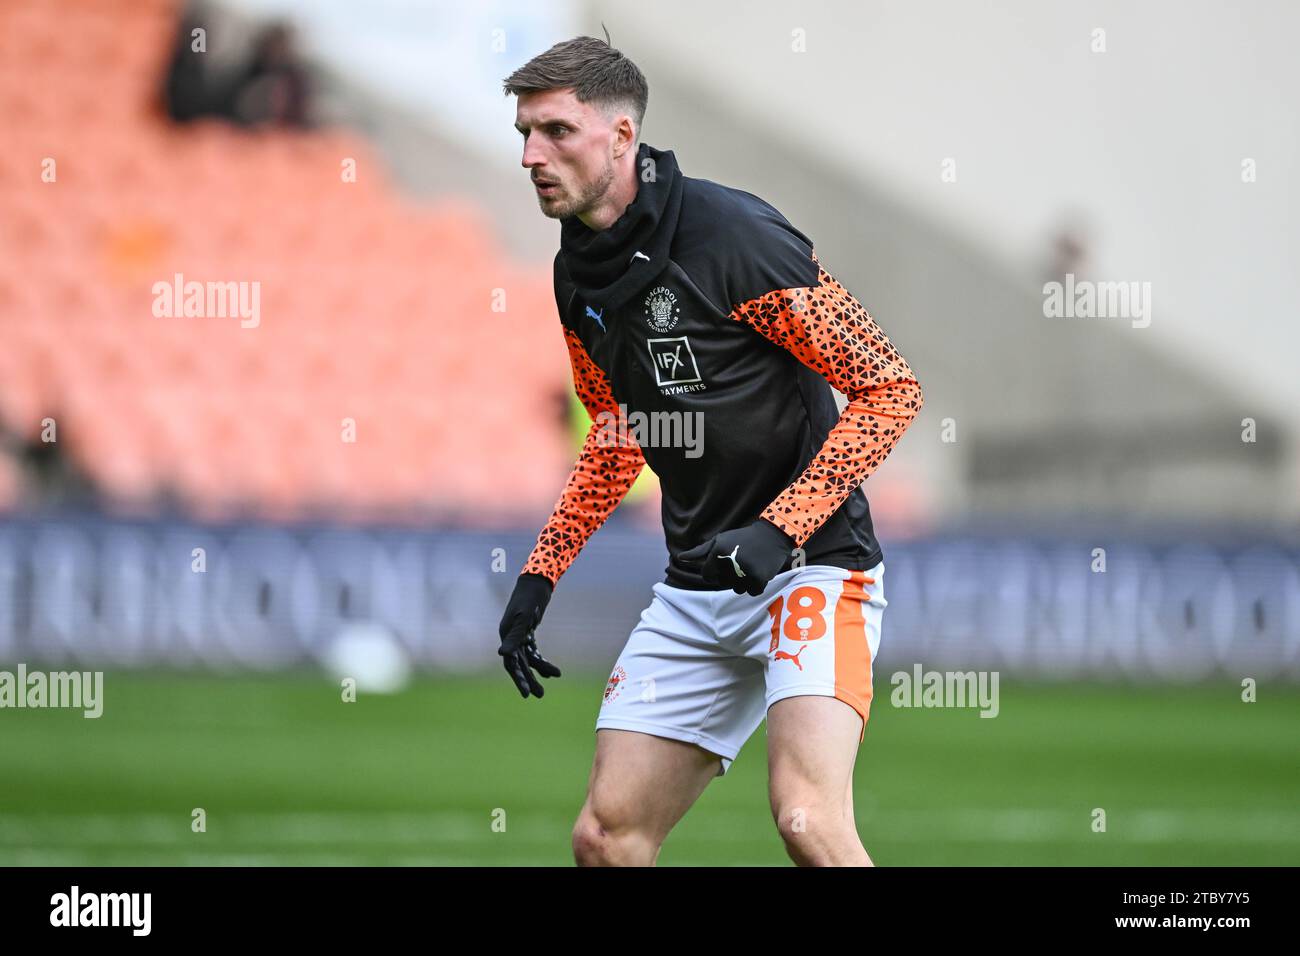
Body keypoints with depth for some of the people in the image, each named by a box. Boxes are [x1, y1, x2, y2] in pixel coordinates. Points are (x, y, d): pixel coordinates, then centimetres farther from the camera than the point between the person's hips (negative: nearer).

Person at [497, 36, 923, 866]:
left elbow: (890, 389, -14)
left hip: (813, 563, -7)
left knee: (808, 818, -27)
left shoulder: (735, 236, -16)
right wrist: (540, 576, 17)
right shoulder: (580, 275, 8)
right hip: (695, 592, 8)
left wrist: (781, 528, -22)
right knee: (607, 837, 2)